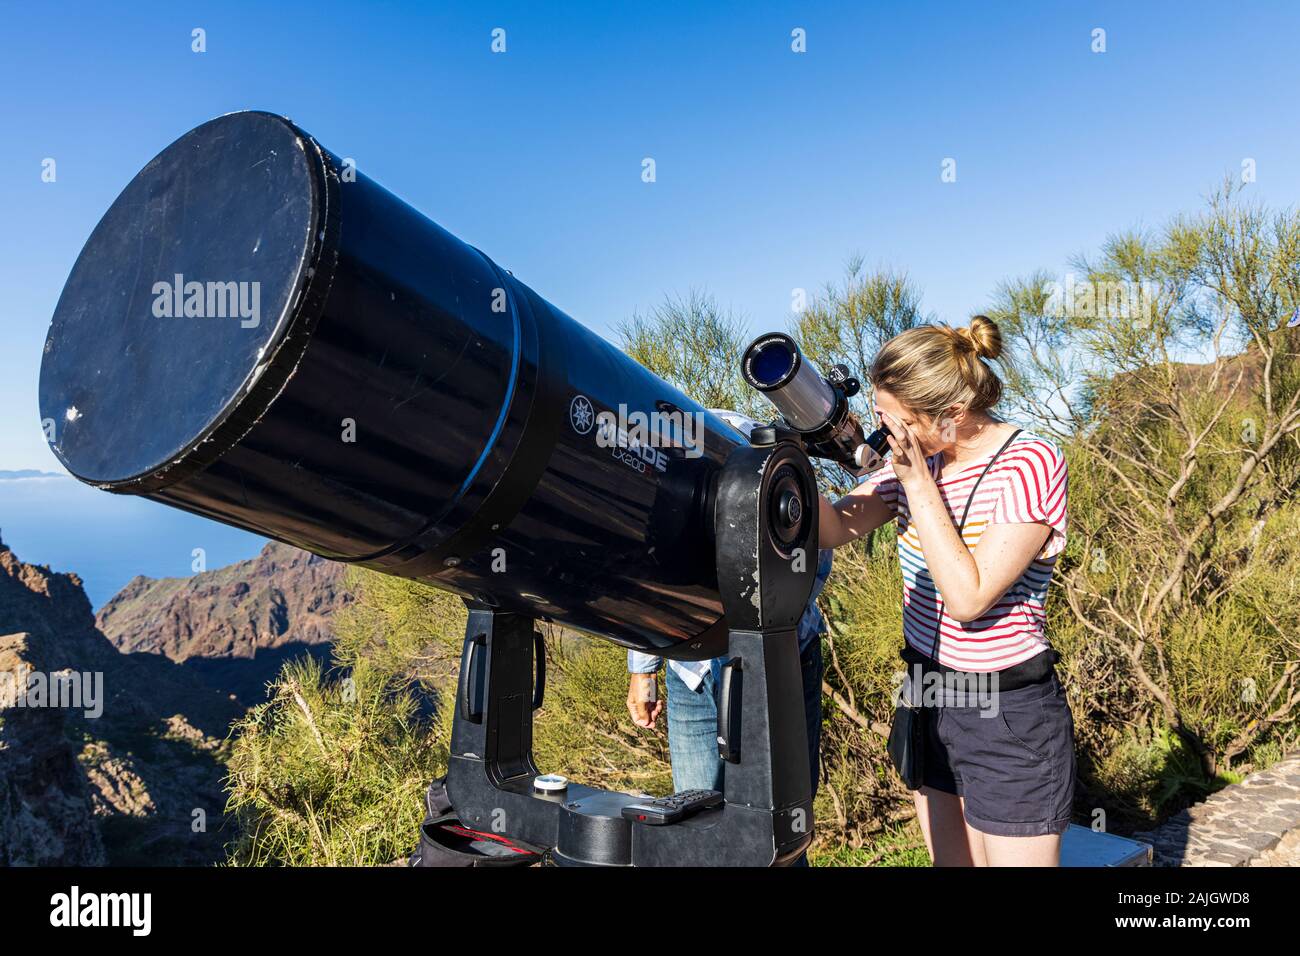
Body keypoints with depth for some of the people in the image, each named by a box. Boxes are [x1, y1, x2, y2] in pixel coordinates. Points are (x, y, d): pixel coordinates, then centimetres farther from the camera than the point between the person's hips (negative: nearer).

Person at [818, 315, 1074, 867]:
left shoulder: (1030, 464, -19)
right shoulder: (916, 456, -1)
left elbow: (968, 596, -25)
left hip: (1008, 716, -6)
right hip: (929, 696, 6)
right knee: (949, 859, 20)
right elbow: (834, 530, -8)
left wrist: (917, 481, -25)